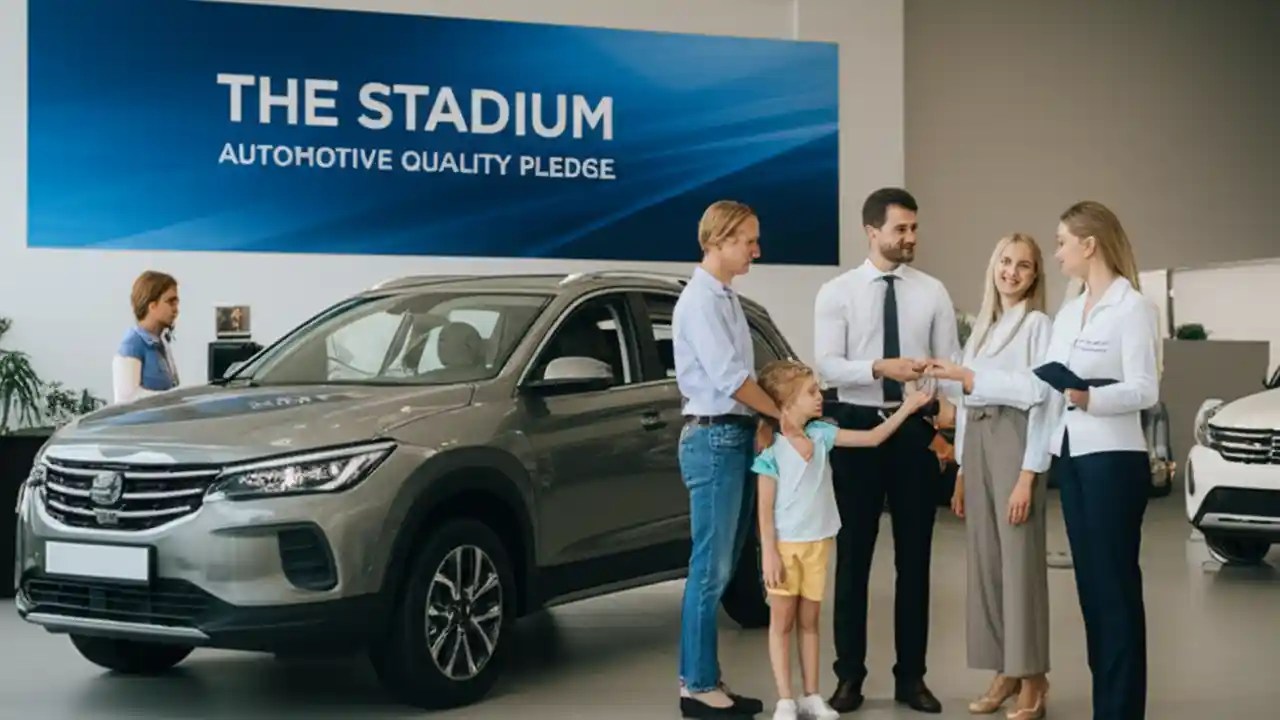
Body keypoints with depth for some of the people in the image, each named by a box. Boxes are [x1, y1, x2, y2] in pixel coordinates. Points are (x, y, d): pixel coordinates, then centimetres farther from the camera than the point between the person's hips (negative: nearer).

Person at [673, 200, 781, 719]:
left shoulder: (725, 299, 15)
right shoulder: (700, 300, -13)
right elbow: (729, 377, -18)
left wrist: (764, 422, 4)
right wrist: (783, 413, -9)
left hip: (737, 436, 9)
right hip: (714, 438, -9)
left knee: (721, 568, 11)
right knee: (709, 568, -5)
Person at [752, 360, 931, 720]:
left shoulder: (820, 434, 1)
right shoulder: (772, 449, -15)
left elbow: (872, 438, 4)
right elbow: (766, 509, -13)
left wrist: (907, 407, -3)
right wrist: (769, 554, -16)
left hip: (817, 543, 5)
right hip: (785, 544, -5)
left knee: (809, 621, 11)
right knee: (782, 622, 4)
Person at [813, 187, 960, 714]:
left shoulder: (932, 292, 3)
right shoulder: (836, 293, -2)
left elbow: (952, 364, 0)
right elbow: (828, 366, -11)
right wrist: (880, 367, -27)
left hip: (914, 428, 2)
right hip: (857, 426, -2)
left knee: (914, 556, 8)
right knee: (853, 555, 6)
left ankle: (911, 676, 18)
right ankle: (849, 676, 16)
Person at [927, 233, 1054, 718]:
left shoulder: (1038, 324, -4)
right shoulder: (981, 328, 17)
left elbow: (1042, 400, -10)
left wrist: (1028, 475, -17)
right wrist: (961, 472, 13)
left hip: (1014, 442, -7)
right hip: (977, 443, 7)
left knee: (1020, 560, -5)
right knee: (985, 560, 7)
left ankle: (1031, 679, 2)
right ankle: (1003, 673, 14)